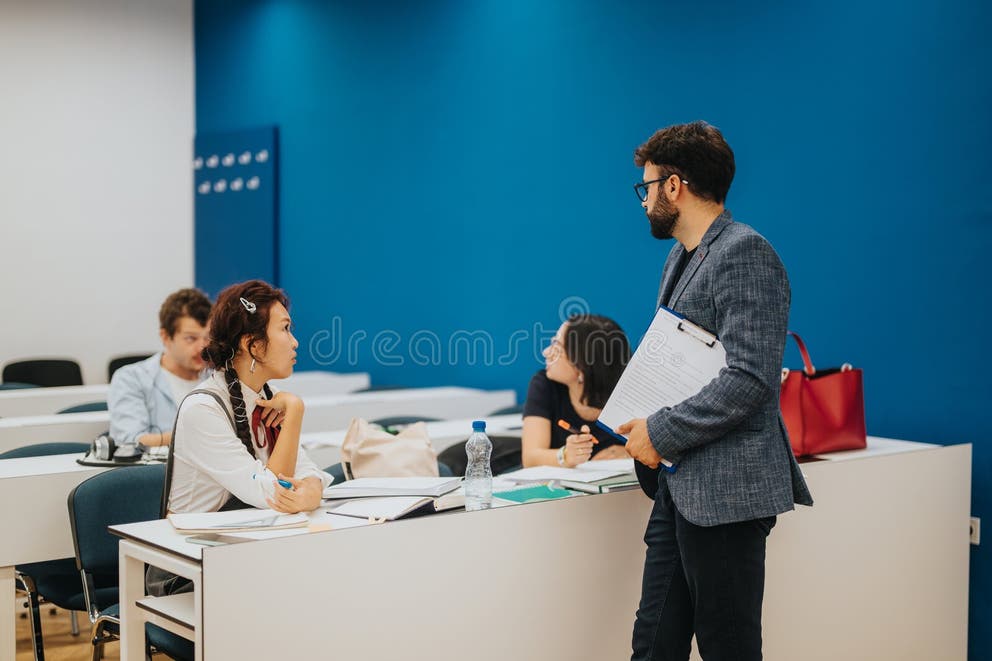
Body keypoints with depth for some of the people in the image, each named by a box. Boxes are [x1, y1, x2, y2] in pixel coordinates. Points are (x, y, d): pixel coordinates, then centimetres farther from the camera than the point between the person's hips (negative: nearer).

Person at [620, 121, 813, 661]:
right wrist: (642, 421, 8)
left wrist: (662, 434, -16)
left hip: (724, 490, -9)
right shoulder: (682, 256, 18)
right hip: (679, 486, 9)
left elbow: (749, 378, -22)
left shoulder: (744, 253, -13)